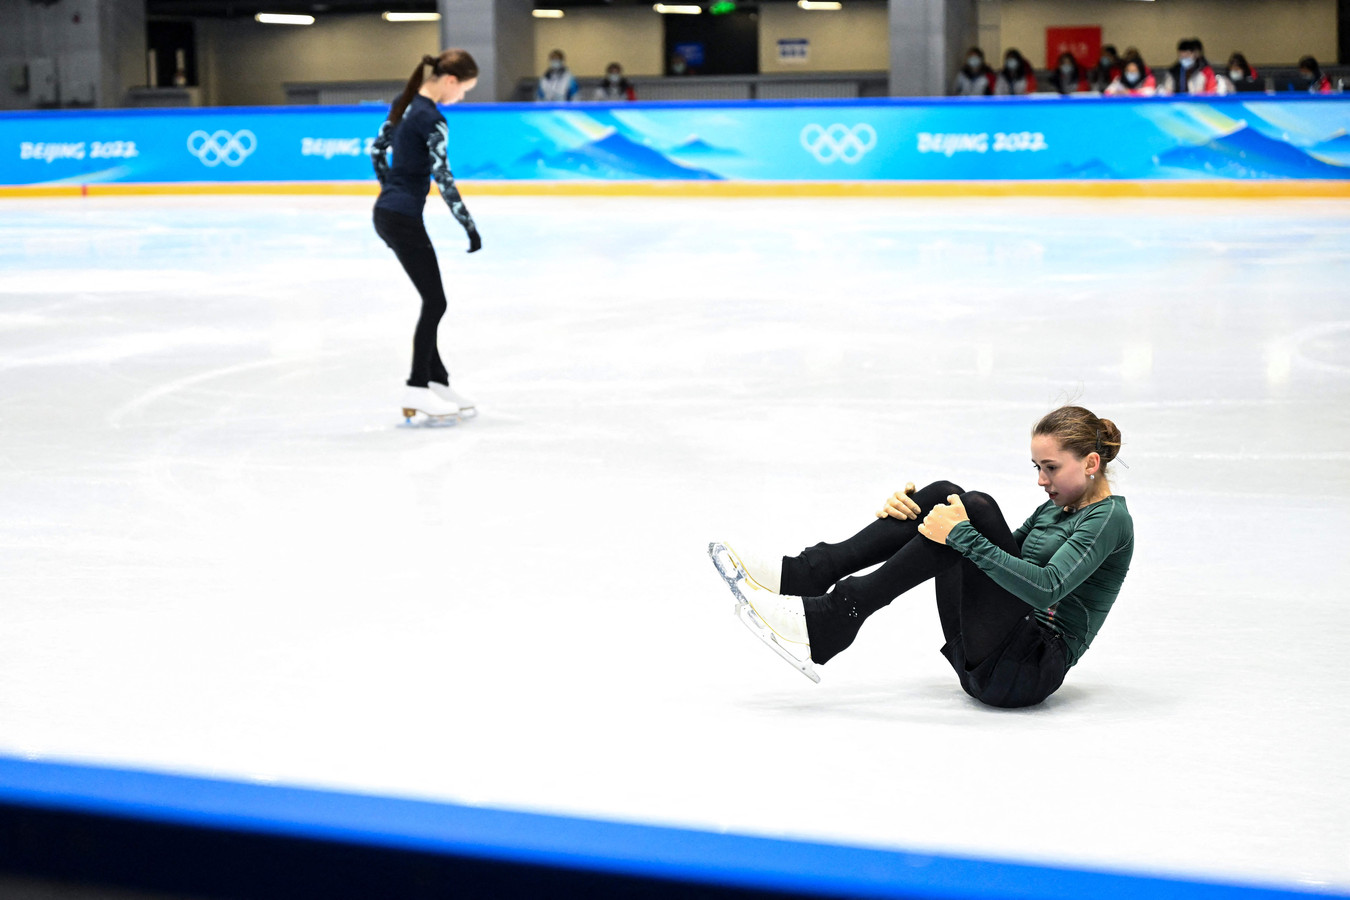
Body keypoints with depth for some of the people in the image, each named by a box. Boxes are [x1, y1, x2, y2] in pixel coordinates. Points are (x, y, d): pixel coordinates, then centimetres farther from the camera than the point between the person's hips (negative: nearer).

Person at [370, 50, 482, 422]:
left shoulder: (404, 103, 8)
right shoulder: (432, 120, -19)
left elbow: (377, 148, 17)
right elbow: (443, 177, -21)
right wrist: (470, 226, -17)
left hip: (387, 211, 9)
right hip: (404, 219, -9)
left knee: (432, 299, 14)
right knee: (435, 301, 0)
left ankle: (438, 381, 17)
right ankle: (418, 391, 5)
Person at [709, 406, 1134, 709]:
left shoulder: (1109, 519, -6)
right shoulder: (1056, 508, 22)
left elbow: (1046, 589, -23)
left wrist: (963, 536, -26)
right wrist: (910, 510, 6)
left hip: (1031, 667, -8)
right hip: (981, 664, 8)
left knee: (977, 508, -24)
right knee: (944, 495, -3)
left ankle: (833, 617, -30)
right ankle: (803, 574, -13)